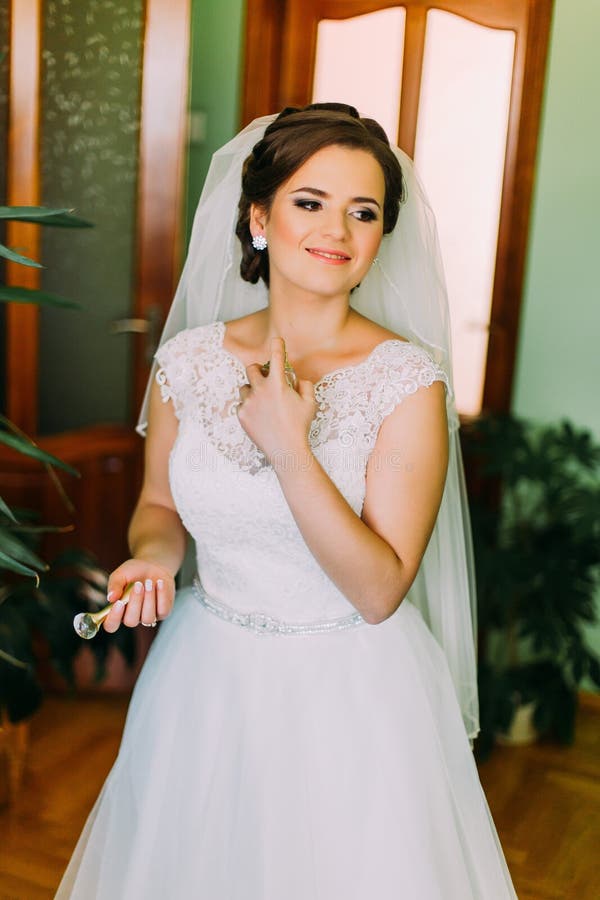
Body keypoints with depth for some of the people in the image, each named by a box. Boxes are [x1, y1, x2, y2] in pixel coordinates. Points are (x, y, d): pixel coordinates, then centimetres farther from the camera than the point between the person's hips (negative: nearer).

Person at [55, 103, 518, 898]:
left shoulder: (409, 380, -16)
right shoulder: (188, 361, -7)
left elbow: (380, 591, -19)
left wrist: (289, 449, -26)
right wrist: (154, 554, -12)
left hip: (352, 699, -3)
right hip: (205, 681, 3)